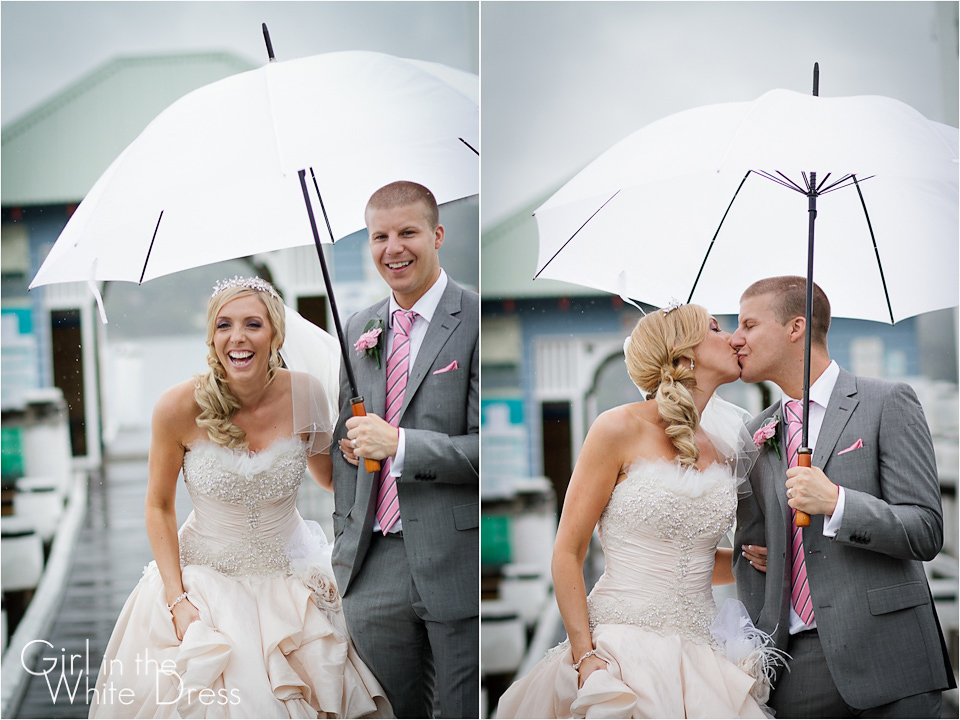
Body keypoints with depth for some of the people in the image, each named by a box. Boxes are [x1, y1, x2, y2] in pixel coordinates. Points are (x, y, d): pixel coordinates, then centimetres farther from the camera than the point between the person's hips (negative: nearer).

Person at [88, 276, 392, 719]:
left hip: (290, 575, 2)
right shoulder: (179, 408, -16)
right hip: (203, 576, -1)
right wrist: (176, 600, -11)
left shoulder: (305, 395, -11)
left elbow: (329, 477, 7)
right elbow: (159, 506, -3)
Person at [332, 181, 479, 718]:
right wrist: (344, 545, 15)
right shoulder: (360, 329, 12)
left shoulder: (476, 322, -8)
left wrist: (397, 445, -20)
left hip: (456, 566, -5)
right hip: (372, 570, 6)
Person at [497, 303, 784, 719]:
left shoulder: (722, 451, 11)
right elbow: (568, 553, -6)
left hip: (700, 650, 5)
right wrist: (584, 655, -13)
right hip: (622, 647, -5)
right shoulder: (620, 429, -5)